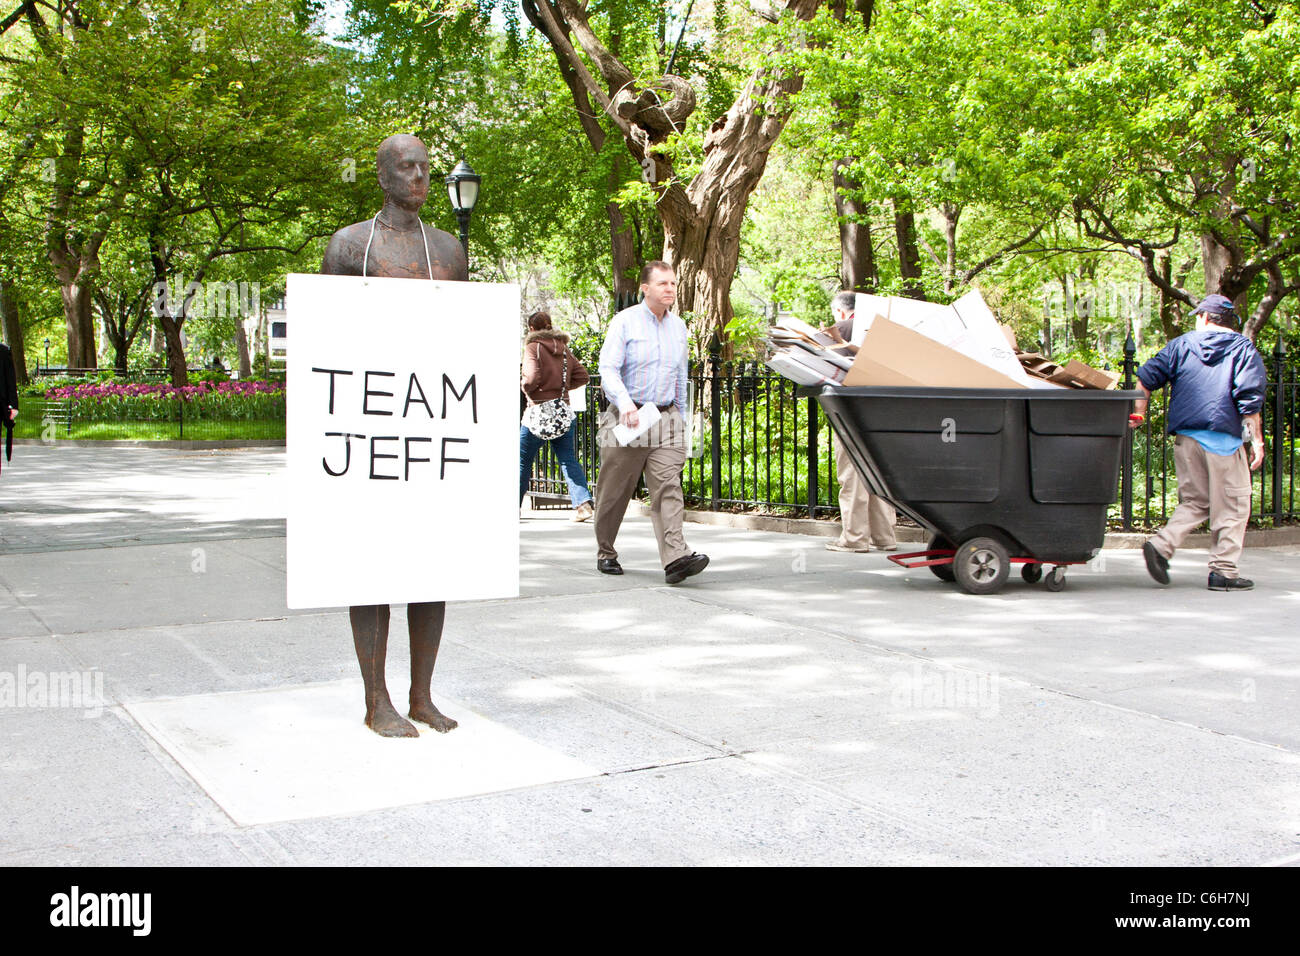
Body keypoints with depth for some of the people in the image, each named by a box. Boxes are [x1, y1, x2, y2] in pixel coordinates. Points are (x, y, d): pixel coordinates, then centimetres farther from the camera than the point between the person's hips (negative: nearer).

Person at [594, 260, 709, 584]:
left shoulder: (678, 326, 13)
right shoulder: (624, 322, -3)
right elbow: (608, 369, -12)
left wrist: (681, 419, 21)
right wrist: (625, 403, -28)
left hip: (666, 418, 3)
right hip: (627, 418, -3)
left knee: (668, 487, -12)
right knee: (614, 493, 6)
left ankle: (675, 557, -23)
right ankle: (606, 554, 23)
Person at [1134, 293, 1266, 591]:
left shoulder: (1182, 345, 12)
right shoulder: (1244, 349, 4)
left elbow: (1147, 377, 5)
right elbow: (1249, 399, -5)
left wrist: (1138, 411, 13)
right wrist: (1257, 440, -3)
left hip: (1185, 437, 4)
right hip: (1223, 439, -4)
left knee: (1195, 501, 16)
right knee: (1231, 506, 5)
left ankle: (1161, 544, -3)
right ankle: (1223, 571, 4)